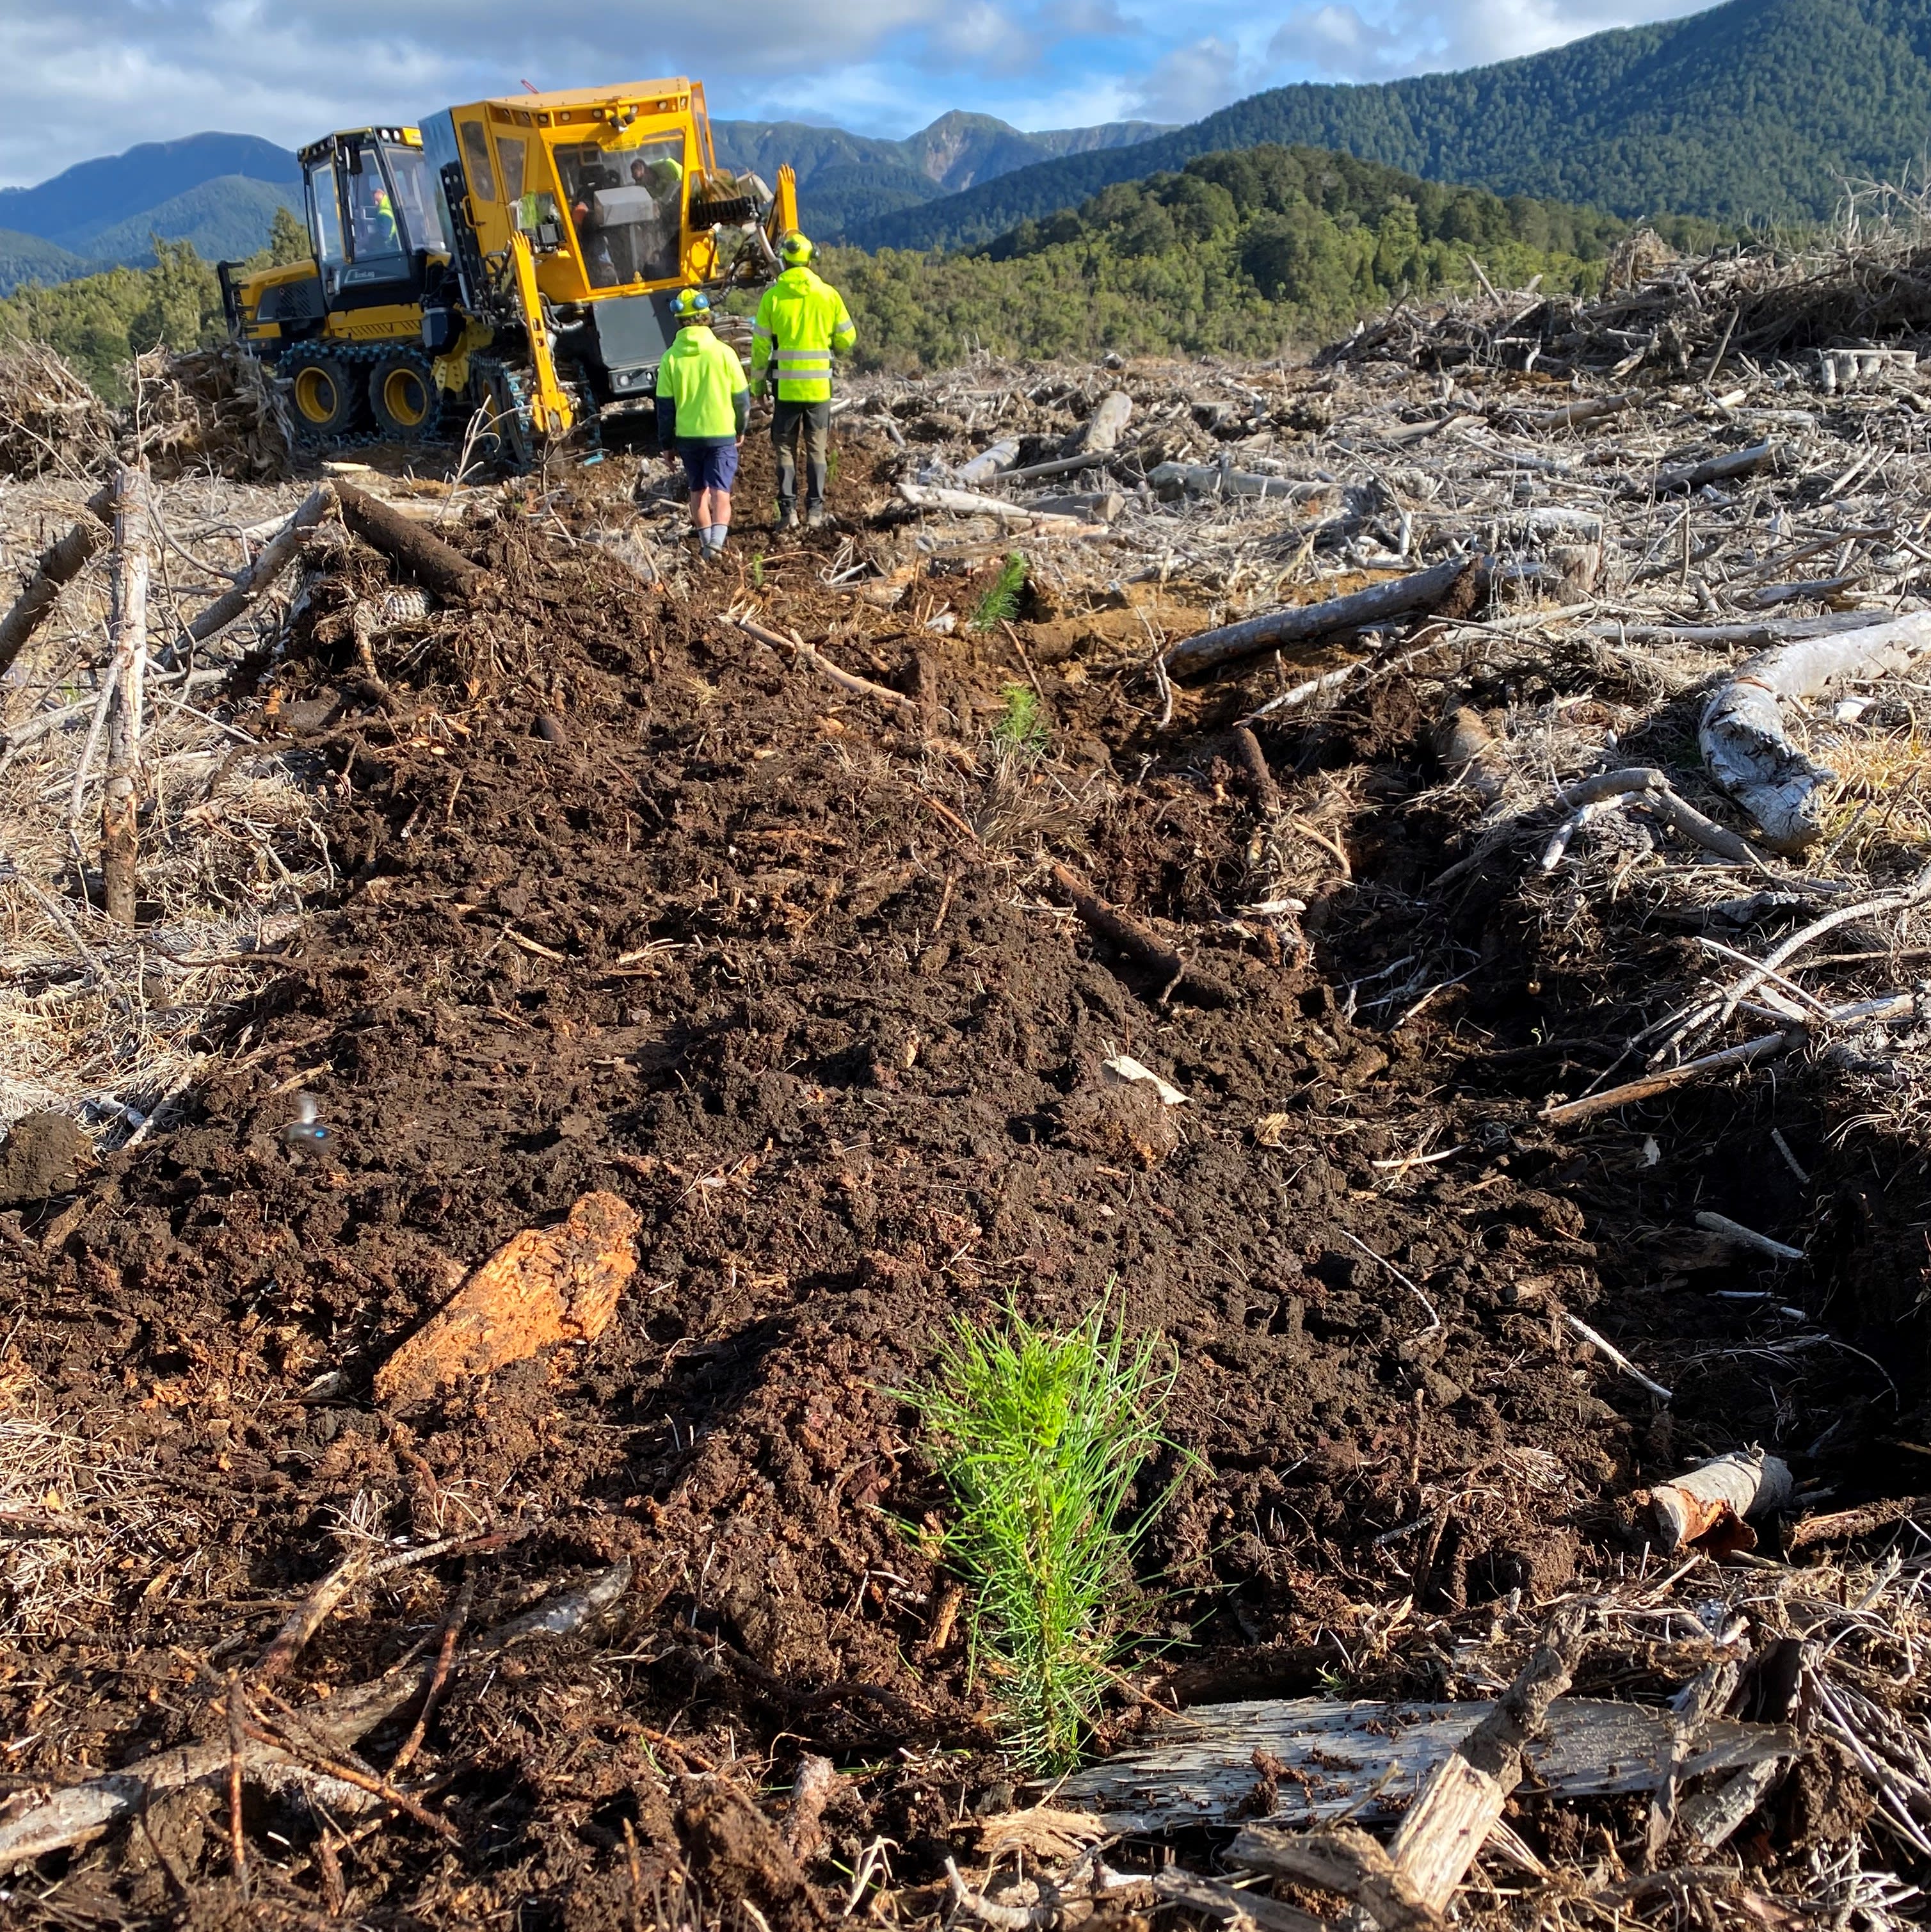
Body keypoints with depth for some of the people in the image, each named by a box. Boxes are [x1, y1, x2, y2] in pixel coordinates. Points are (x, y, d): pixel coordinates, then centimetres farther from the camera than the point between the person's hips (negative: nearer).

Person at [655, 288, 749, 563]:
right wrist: (741, 429, 16)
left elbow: (665, 405, 0)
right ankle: (716, 543, -23)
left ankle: (706, 544, 24)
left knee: (698, 491, 18)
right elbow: (741, 396, 0)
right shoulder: (723, 352, -8)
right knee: (720, 492, -4)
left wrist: (666, 443, 10)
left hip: (687, 436, 2)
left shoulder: (671, 357, -4)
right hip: (722, 434, -2)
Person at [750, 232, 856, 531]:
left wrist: (758, 382, 9)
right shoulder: (828, 294, -2)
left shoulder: (772, 296, -3)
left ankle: (788, 512, 3)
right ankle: (815, 512, 5)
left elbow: (761, 345, -1)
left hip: (785, 386, -1)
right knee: (817, 449, 9)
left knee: (786, 449, 8)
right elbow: (847, 339, 3)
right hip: (819, 385, 1)